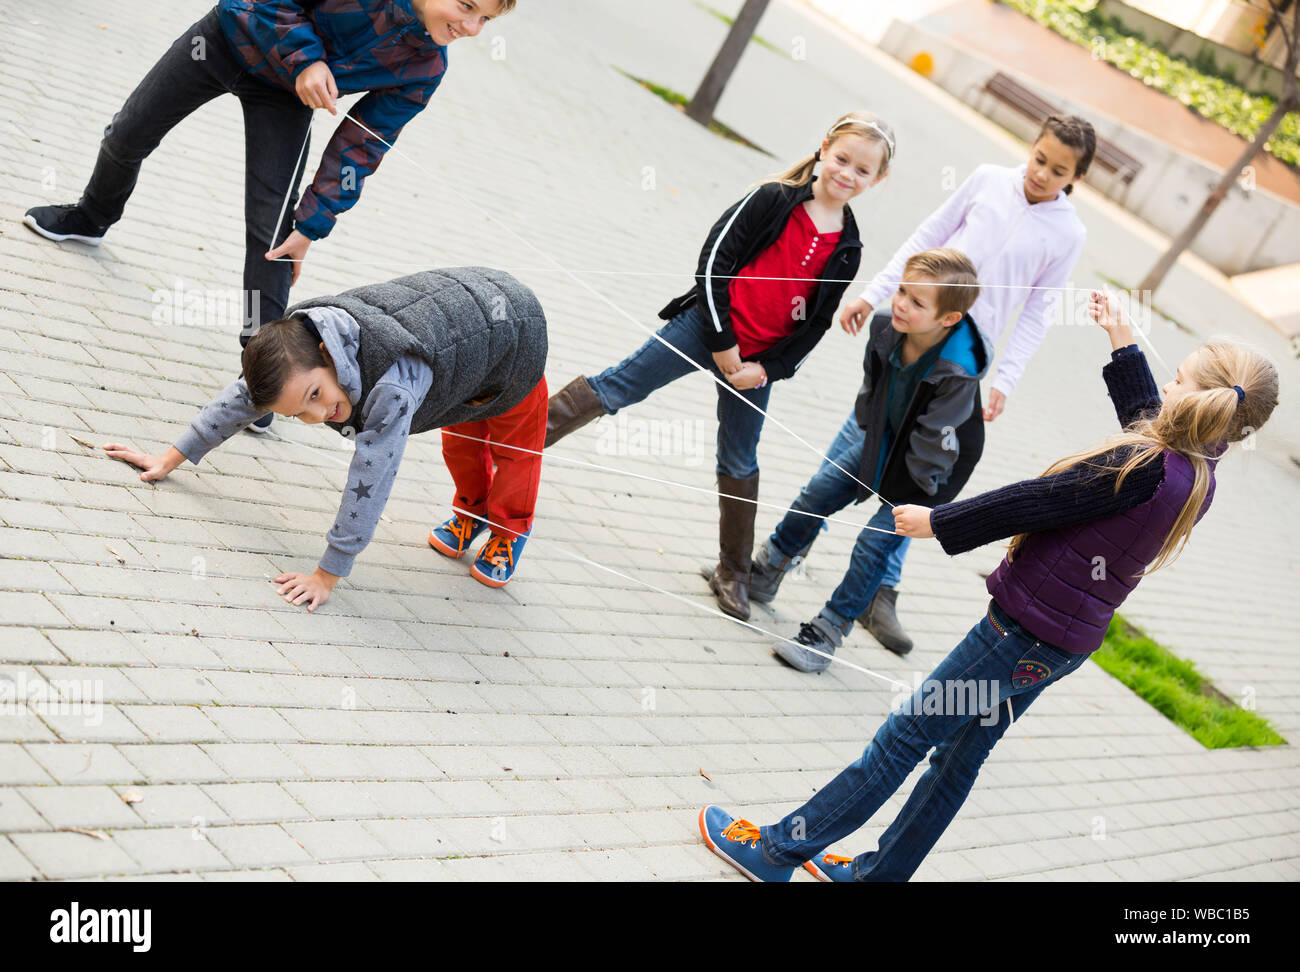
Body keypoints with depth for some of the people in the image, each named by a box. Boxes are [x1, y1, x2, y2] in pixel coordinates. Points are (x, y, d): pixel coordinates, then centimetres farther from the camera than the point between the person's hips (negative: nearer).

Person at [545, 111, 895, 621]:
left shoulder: (847, 248, 3)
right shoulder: (773, 199, -7)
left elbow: (815, 324, 6)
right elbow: (714, 260, -9)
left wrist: (765, 368, -4)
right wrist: (722, 343, -11)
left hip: (757, 362, 3)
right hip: (707, 327, -3)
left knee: (740, 463, 13)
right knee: (617, 386, -9)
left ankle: (733, 573, 23)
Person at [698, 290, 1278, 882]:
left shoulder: (1144, 469, -25)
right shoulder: (1200, 477, 3)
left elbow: (1033, 502, -18)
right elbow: (1147, 414, 24)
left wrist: (936, 522, -7)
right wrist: (1121, 338, 31)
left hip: (1025, 630, -9)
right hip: (1069, 643, 9)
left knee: (902, 740, 0)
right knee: (961, 754, 17)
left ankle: (777, 851, 10)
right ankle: (878, 873, 29)